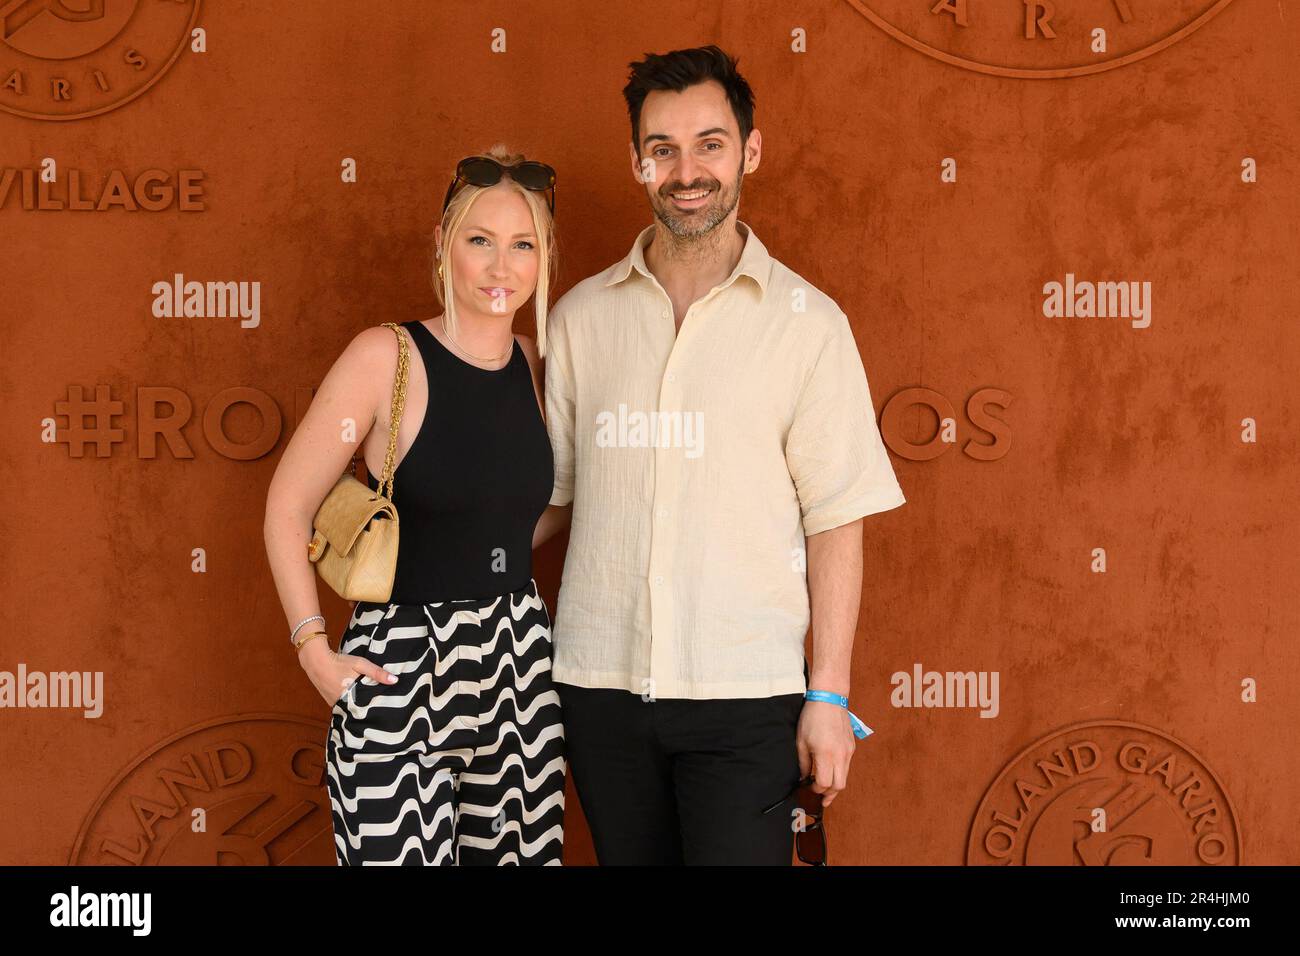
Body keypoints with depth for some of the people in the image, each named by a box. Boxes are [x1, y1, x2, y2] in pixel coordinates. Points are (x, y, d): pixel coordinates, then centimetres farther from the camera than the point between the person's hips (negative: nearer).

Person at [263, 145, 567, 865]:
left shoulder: (537, 366, 6)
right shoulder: (386, 357, -10)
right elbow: (287, 508, -6)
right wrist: (315, 651, -12)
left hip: (518, 659, 5)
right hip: (401, 668, -5)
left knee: (518, 851, 9)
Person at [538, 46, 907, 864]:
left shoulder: (808, 322, -2)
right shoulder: (581, 315, 6)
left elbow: (837, 522, -3)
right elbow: (541, 491, 9)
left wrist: (830, 697, -6)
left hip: (746, 699, -2)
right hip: (601, 682, 3)